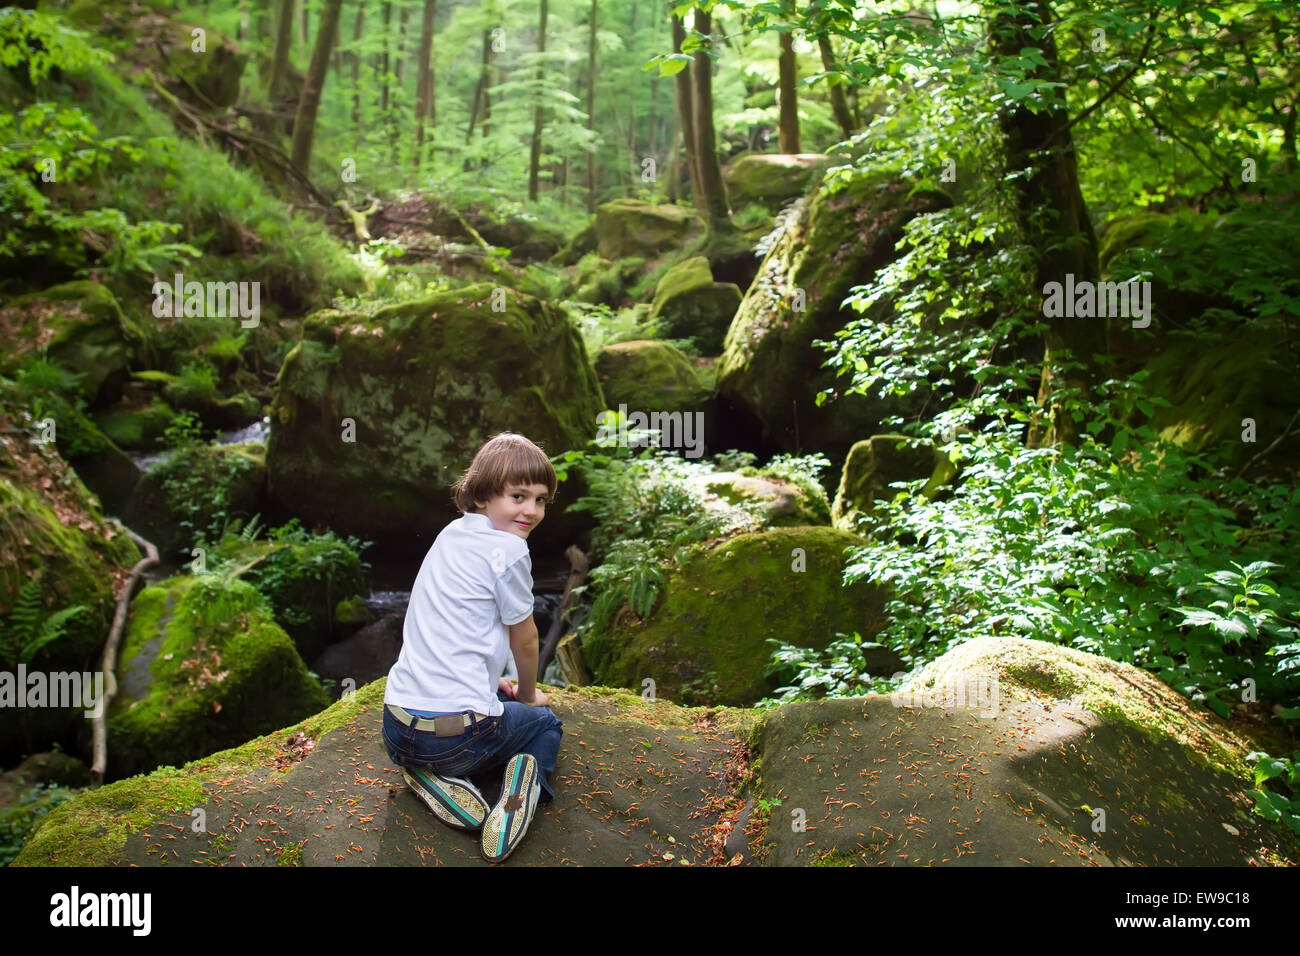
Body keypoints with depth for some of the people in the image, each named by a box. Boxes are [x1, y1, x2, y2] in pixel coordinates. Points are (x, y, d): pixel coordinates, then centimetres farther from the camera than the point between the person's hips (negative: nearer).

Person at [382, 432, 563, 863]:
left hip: (396, 728, 6)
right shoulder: (507, 549, -11)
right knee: (545, 722, 25)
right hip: (459, 734, -6)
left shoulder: (451, 535, 12)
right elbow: (524, 638, 0)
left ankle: (431, 780, 8)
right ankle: (522, 788, -6)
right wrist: (528, 695, 18)